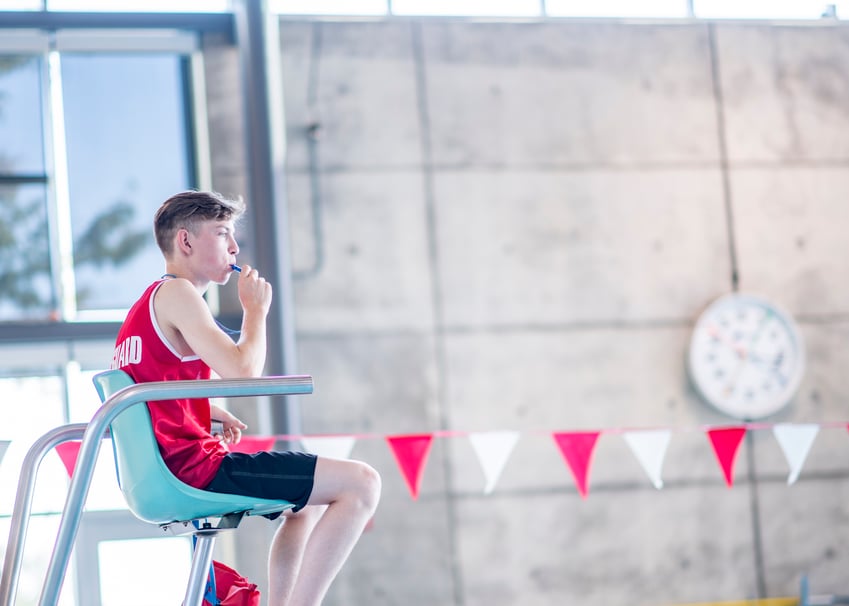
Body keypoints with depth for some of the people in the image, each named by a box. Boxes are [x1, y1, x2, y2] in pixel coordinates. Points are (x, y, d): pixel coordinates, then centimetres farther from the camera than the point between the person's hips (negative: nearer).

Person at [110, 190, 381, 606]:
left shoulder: (147, 303, 20)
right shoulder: (176, 294, -10)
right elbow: (243, 371, -21)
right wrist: (256, 309, -3)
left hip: (162, 473, 11)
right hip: (193, 466, -11)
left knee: (311, 499, 30)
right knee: (361, 483, -12)